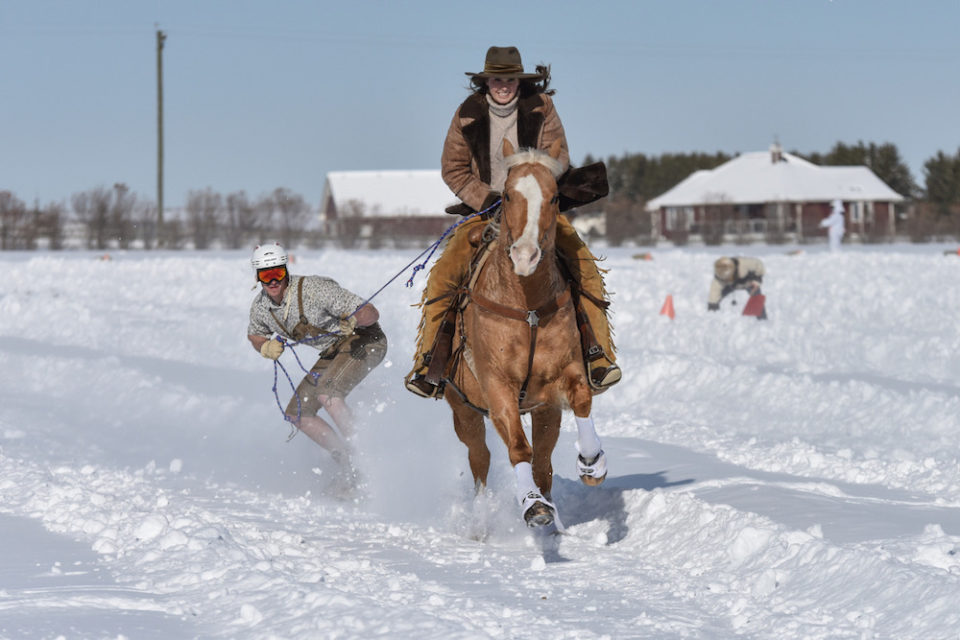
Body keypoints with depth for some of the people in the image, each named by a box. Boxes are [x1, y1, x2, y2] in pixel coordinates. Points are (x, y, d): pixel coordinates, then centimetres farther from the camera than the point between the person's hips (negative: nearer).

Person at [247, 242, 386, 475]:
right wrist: (266, 347, -6)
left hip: (364, 341, -8)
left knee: (326, 394, -32)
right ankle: (349, 466, 8)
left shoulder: (313, 288, -27)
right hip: (332, 352, 8)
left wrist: (353, 320, -48)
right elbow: (254, 334, 17)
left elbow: (372, 313, -26)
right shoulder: (260, 307, -7)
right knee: (297, 413, 1)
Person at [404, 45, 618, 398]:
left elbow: (558, 155, -4)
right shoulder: (468, 114, -3)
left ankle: (599, 356, -16)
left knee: (584, 264, -21)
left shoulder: (541, 107, -4)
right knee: (443, 274, -20)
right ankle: (427, 366, -13)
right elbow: (452, 167, 0)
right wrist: (486, 199, -15)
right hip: (484, 209, 0)